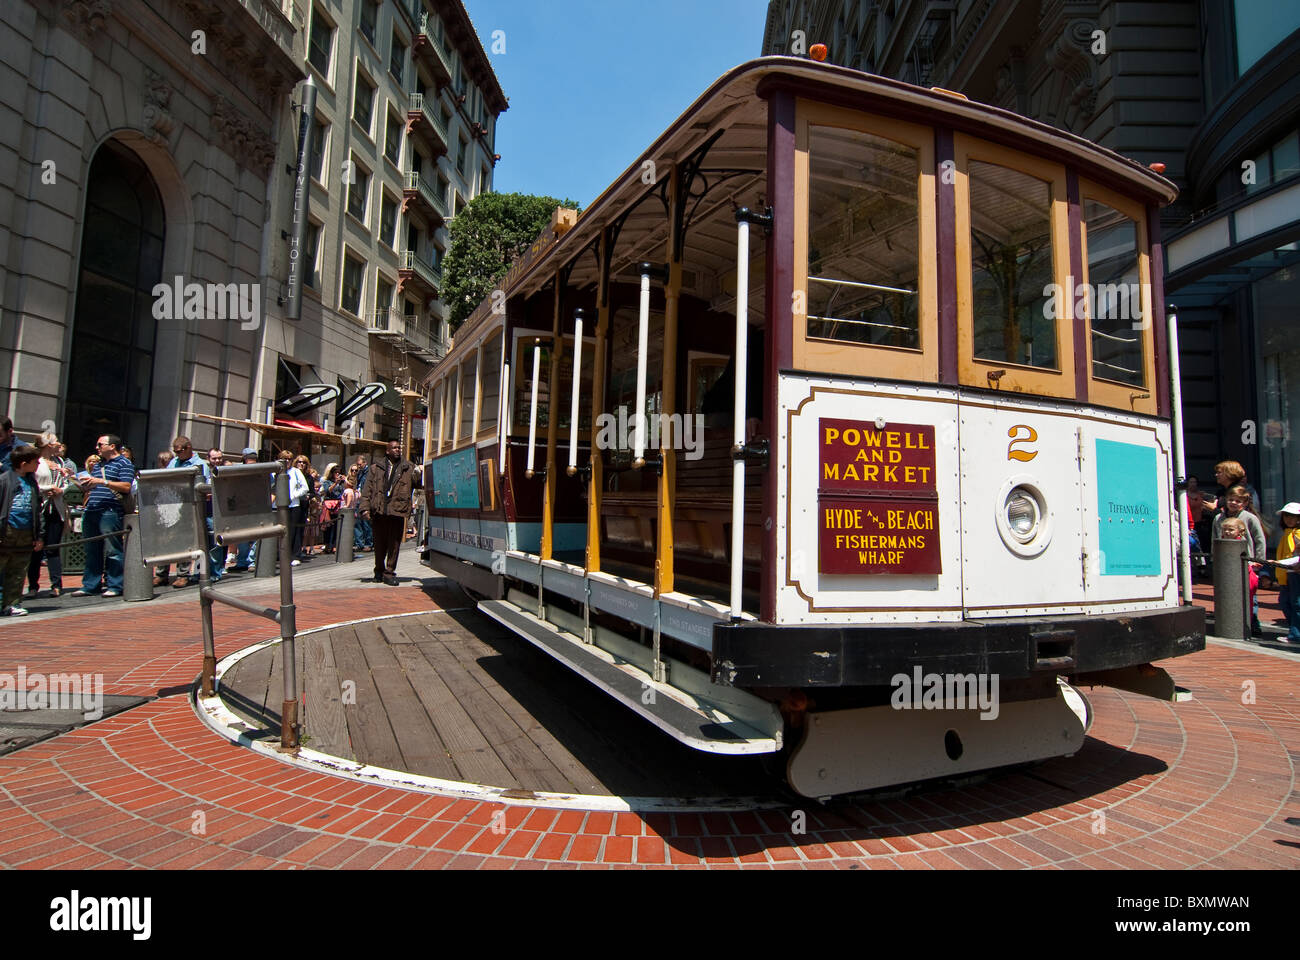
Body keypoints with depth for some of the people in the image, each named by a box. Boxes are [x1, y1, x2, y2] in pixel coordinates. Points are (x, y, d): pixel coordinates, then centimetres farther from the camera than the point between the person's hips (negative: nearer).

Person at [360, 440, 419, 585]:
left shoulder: (409, 468, 10)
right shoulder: (376, 468, 13)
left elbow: (419, 482, -1)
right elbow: (367, 490, 9)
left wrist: (420, 473, -22)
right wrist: (365, 508, 0)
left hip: (398, 512, -1)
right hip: (379, 511, 1)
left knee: (394, 545, 0)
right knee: (379, 544, 11)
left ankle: (389, 573, 10)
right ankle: (379, 571, 27)